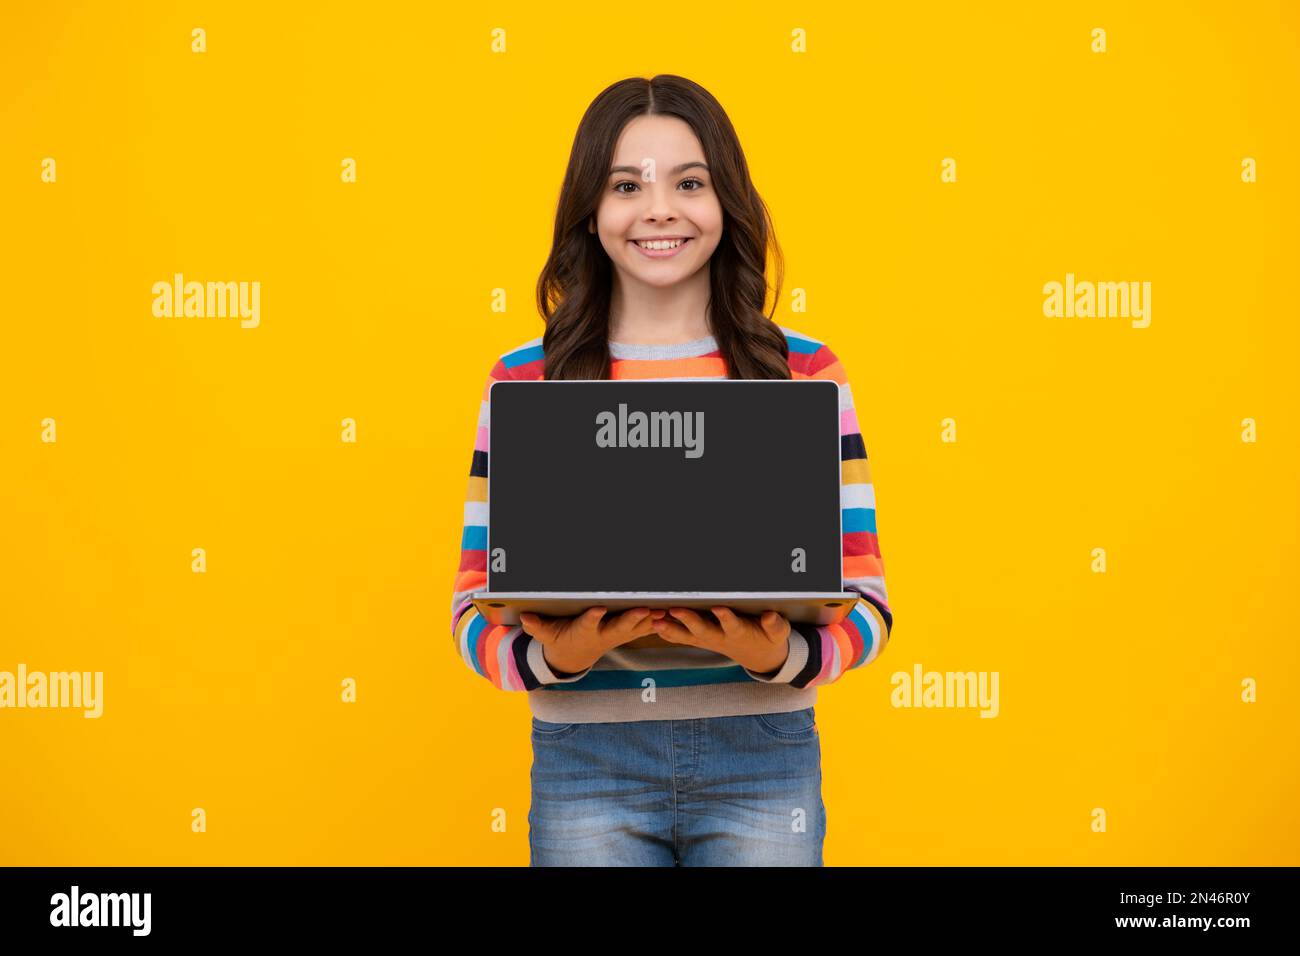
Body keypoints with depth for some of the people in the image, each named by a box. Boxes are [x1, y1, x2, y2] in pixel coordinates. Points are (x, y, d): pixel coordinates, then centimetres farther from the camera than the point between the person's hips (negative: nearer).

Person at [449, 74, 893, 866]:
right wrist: (555, 656, -18)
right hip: (586, 763, 0)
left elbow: (864, 601, 1)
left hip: (760, 761, 0)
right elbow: (475, 611, 2)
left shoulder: (807, 372, 1)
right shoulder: (524, 382, 1)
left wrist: (782, 655, -18)